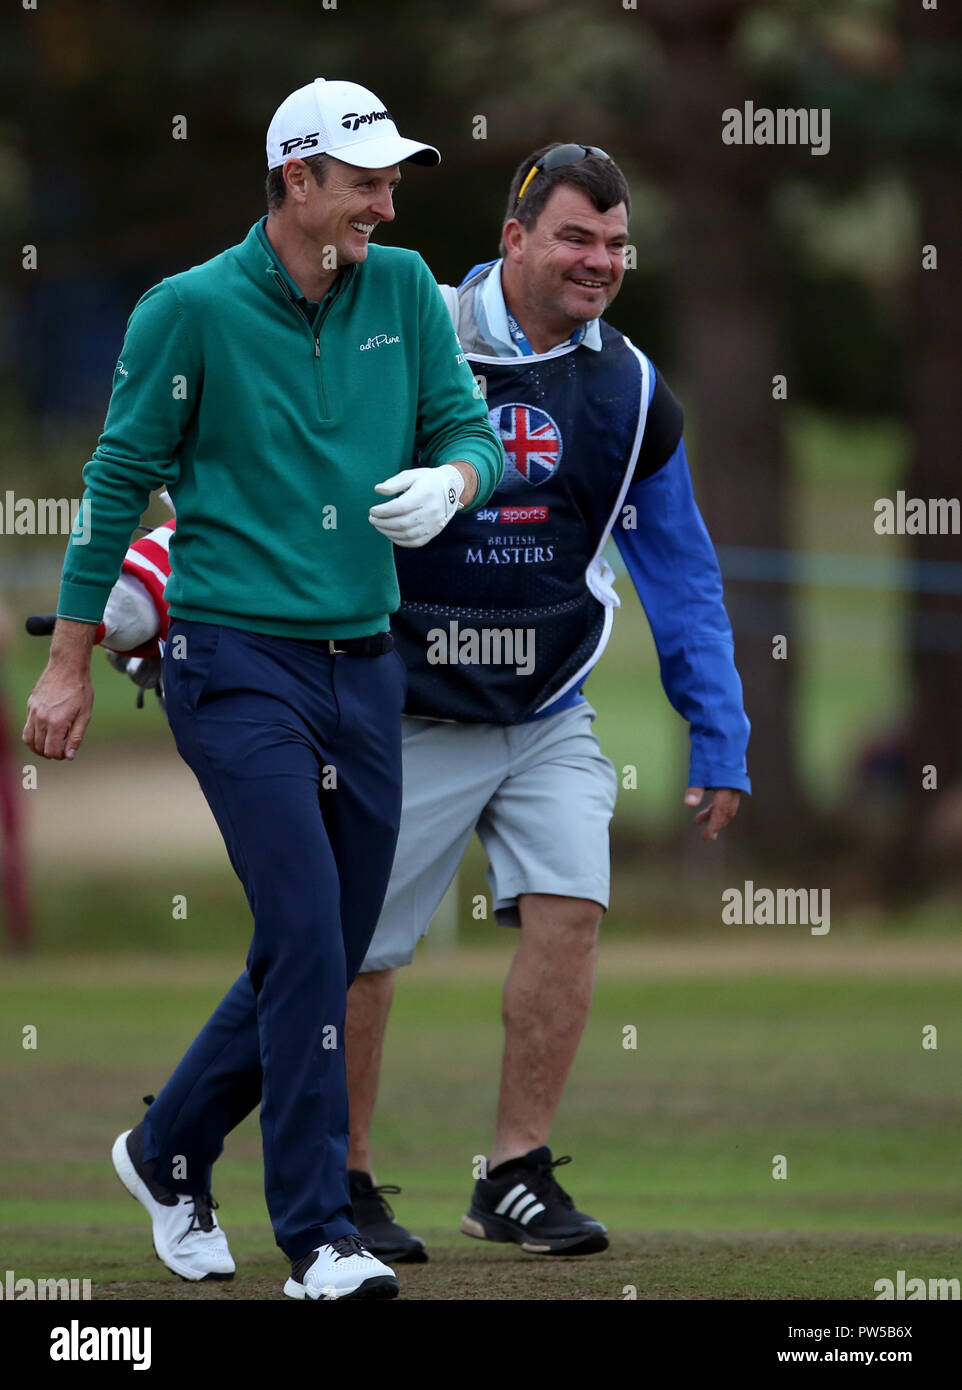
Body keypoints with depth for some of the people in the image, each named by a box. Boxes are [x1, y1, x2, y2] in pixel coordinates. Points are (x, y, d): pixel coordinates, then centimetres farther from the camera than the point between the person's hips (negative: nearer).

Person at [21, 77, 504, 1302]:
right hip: (236, 660, -6)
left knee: (326, 959, 10)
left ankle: (169, 1153, 31)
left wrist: (449, 481, -17)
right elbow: (120, 477, -1)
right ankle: (317, 1236, -12)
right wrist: (69, 661, 2)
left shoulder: (404, 291, 6)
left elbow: (469, 426, 8)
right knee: (305, 936, -16)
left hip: (363, 665, 6)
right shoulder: (193, 309, -8)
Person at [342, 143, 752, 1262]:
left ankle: (514, 1178, -3)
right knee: (361, 951, 1)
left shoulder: (629, 392, 1)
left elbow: (681, 576, 9)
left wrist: (719, 737, 7)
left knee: (568, 913, -13)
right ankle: (344, 1181, 20)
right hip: (405, 717, -3)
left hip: (548, 718, 3)